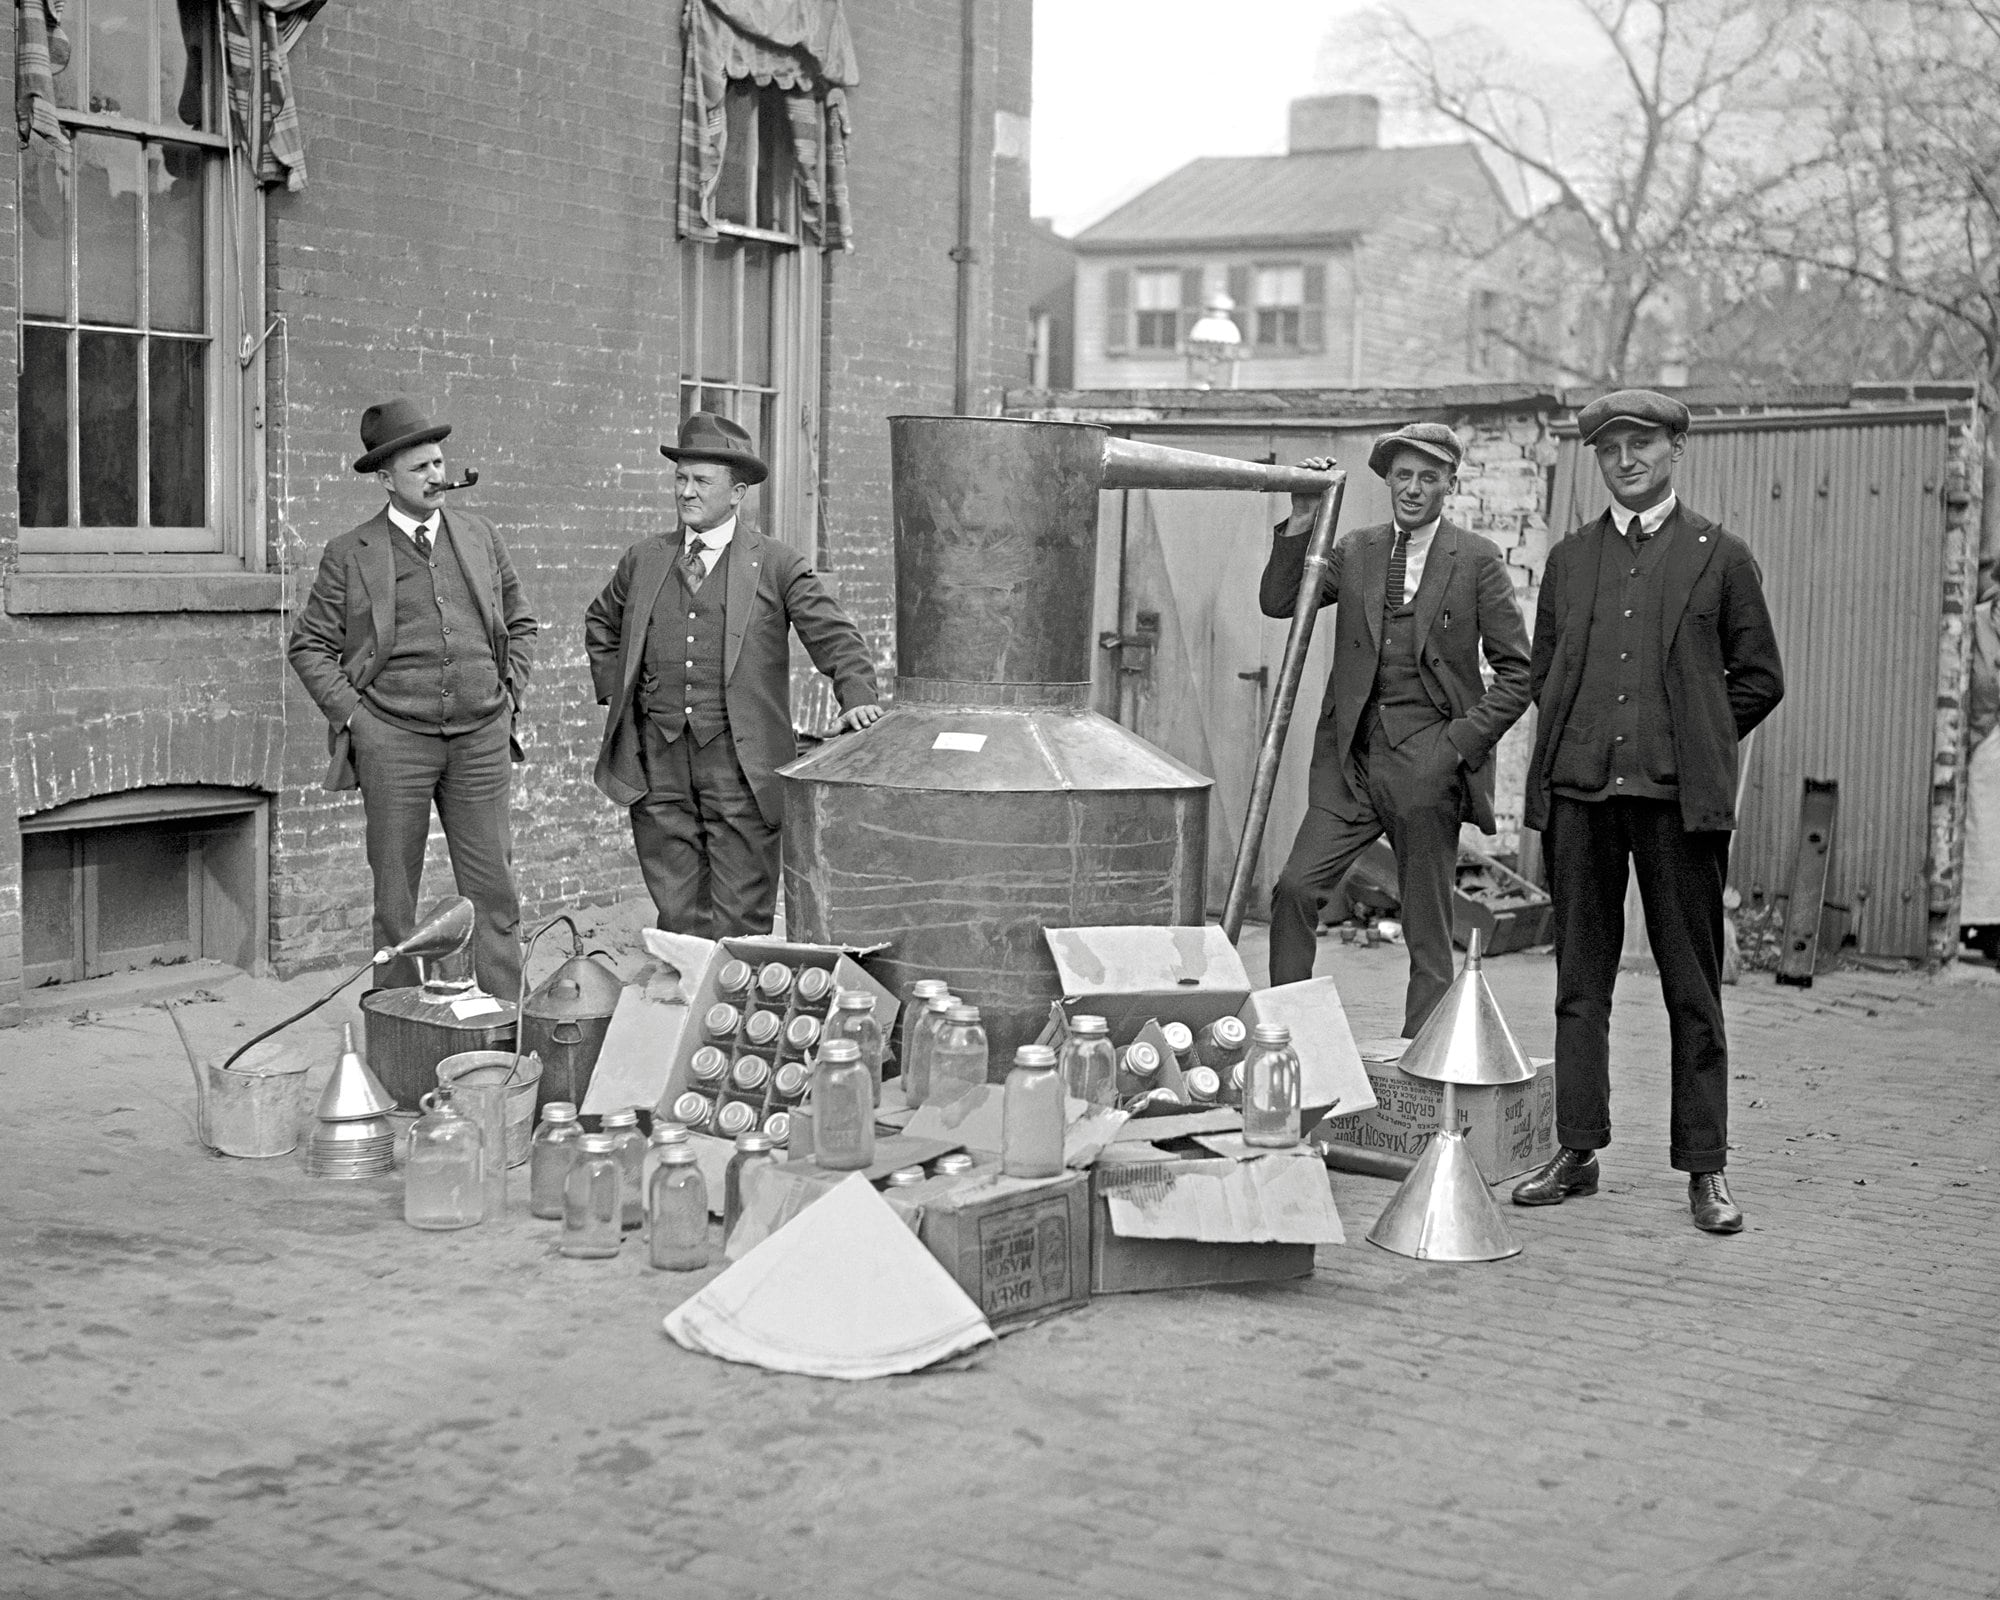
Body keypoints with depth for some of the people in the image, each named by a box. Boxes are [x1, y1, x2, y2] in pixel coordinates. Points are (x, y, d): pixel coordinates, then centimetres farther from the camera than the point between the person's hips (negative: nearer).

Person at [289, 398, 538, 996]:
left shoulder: (479, 537, 11)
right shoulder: (349, 554, 1)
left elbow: (519, 622, 22)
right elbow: (309, 646, 4)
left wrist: (511, 695, 11)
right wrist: (351, 713, -5)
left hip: (482, 738, 2)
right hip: (393, 740, -2)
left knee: (494, 892, 2)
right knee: (395, 897, 5)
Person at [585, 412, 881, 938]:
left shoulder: (779, 567, 2)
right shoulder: (644, 560, 13)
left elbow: (835, 638, -2)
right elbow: (600, 625, 29)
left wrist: (857, 696, -19)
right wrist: (614, 693, 16)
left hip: (739, 764, -3)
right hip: (656, 762, 3)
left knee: (739, 923, -3)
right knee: (677, 917, 5)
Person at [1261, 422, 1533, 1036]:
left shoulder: (1477, 560, 1)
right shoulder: (1354, 553, 11)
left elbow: (1517, 671, 0)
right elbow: (1277, 603, 3)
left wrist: (1460, 743, -10)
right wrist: (1302, 521, -6)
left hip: (1426, 760, -3)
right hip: (1349, 756, 3)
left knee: (1428, 929, 3)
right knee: (1295, 888, -9)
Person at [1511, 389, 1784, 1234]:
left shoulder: (1721, 556, 5)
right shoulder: (1569, 559, 14)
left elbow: (1759, 679, 8)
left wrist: (1691, 741, 4)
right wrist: (1575, 741, 9)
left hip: (1680, 796, -3)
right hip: (1579, 791, 3)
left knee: (1693, 987, 2)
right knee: (1580, 979, 7)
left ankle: (1704, 1166, 8)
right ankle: (1576, 1152, 14)